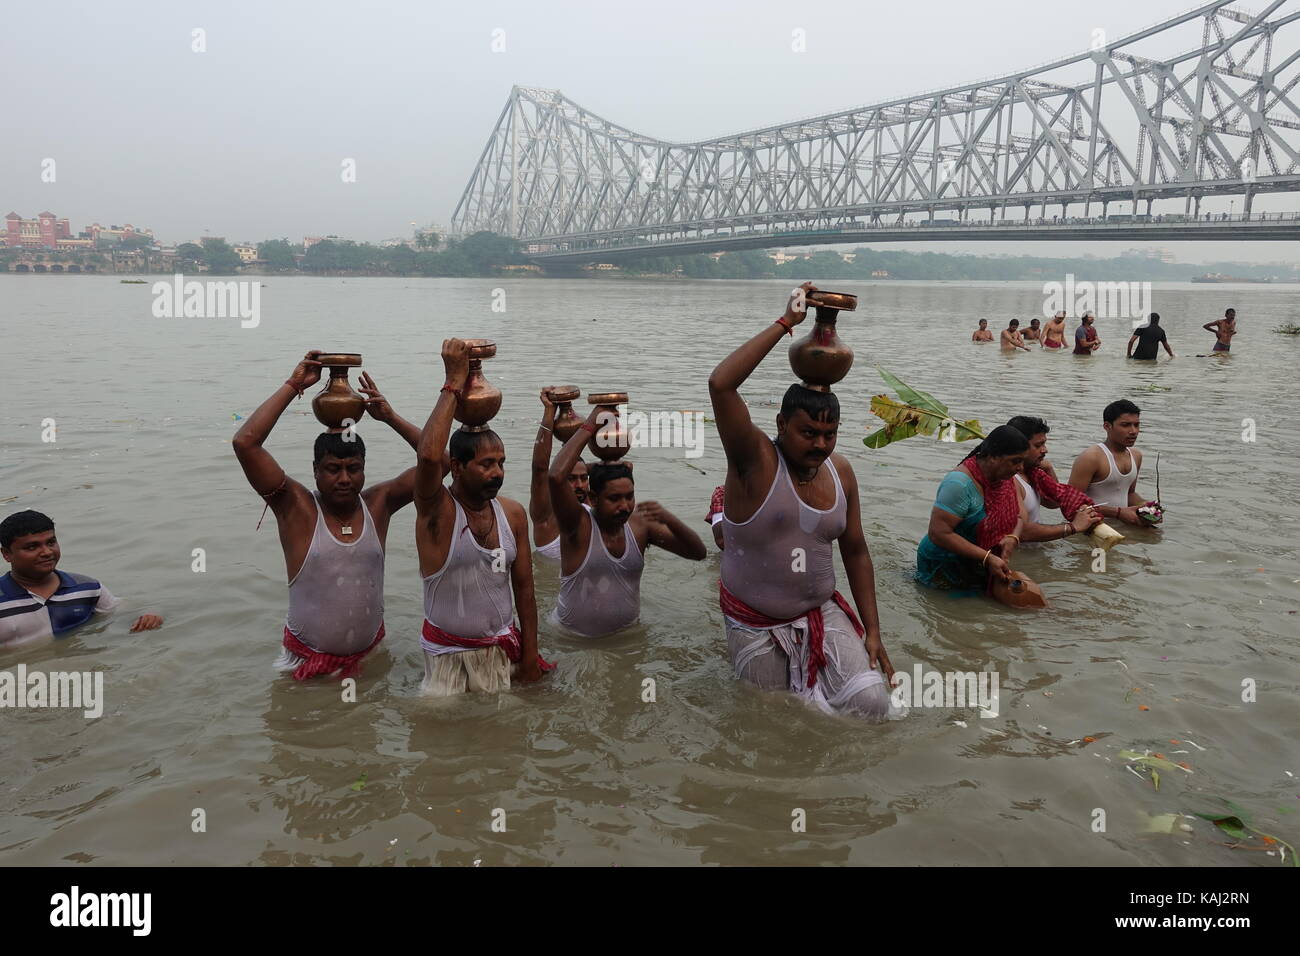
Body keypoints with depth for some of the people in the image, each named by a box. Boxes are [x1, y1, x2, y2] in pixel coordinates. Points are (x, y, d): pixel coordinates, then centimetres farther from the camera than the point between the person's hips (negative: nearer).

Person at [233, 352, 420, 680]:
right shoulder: (297, 507, -12)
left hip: (370, 653, 3)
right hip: (308, 660, -2)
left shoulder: (378, 504, -3)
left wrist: (390, 417, -13)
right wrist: (293, 385, -18)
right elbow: (245, 442, -22)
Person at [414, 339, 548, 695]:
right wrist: (454, 384, -31)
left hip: (500, 650, 4)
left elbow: (524, 586, 5)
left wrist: (530, 655, 5)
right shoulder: (437, 509, -15)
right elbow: (428, 456, -37)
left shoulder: (513, 513, -1)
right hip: (446, 654, -4)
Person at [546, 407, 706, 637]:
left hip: (627, 633, 4)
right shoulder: (579, 525, -14)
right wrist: (590, 425, -24)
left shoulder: (640, 523, -1)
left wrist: (669, 519, -20)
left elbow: (699, 553, -2)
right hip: (575, 639, -4)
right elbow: (556, 477, -32)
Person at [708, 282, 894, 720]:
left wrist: (872, 630, 4)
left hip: (821, 612, 4)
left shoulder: (839, 471, -2)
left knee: (872, 702, -10)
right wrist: (785, 323, -33)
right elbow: (720, 385, -36)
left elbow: (855, 551, 7)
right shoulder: (755, 460, -19)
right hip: (755, 624, -4)